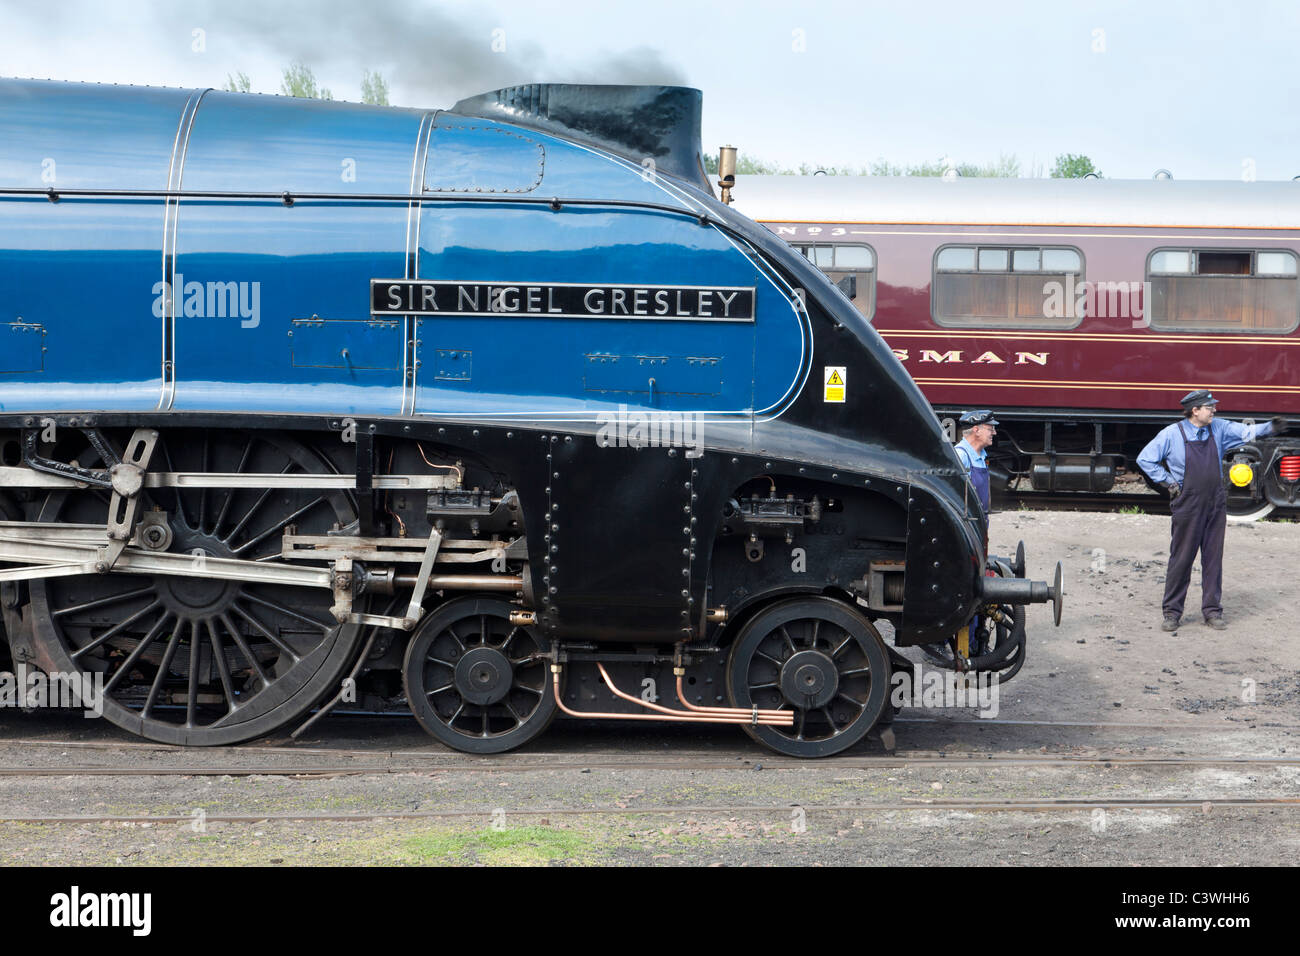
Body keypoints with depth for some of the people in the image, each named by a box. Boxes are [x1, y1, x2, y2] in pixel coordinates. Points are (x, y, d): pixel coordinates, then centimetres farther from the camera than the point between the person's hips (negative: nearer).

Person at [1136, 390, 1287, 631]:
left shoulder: (1219, 428, 6)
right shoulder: (1172, 434, -5)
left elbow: (1246, 432, -2)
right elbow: (1144, 459, -1)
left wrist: (1270, 428, -20)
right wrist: (1168, 482, -4)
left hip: (1216, 504, 4)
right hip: (1187, 505, -4)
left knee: (1213, 558, 7)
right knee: (1181, 558, 0)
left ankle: (1212, 611, 17)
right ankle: (1172, 612, 9)